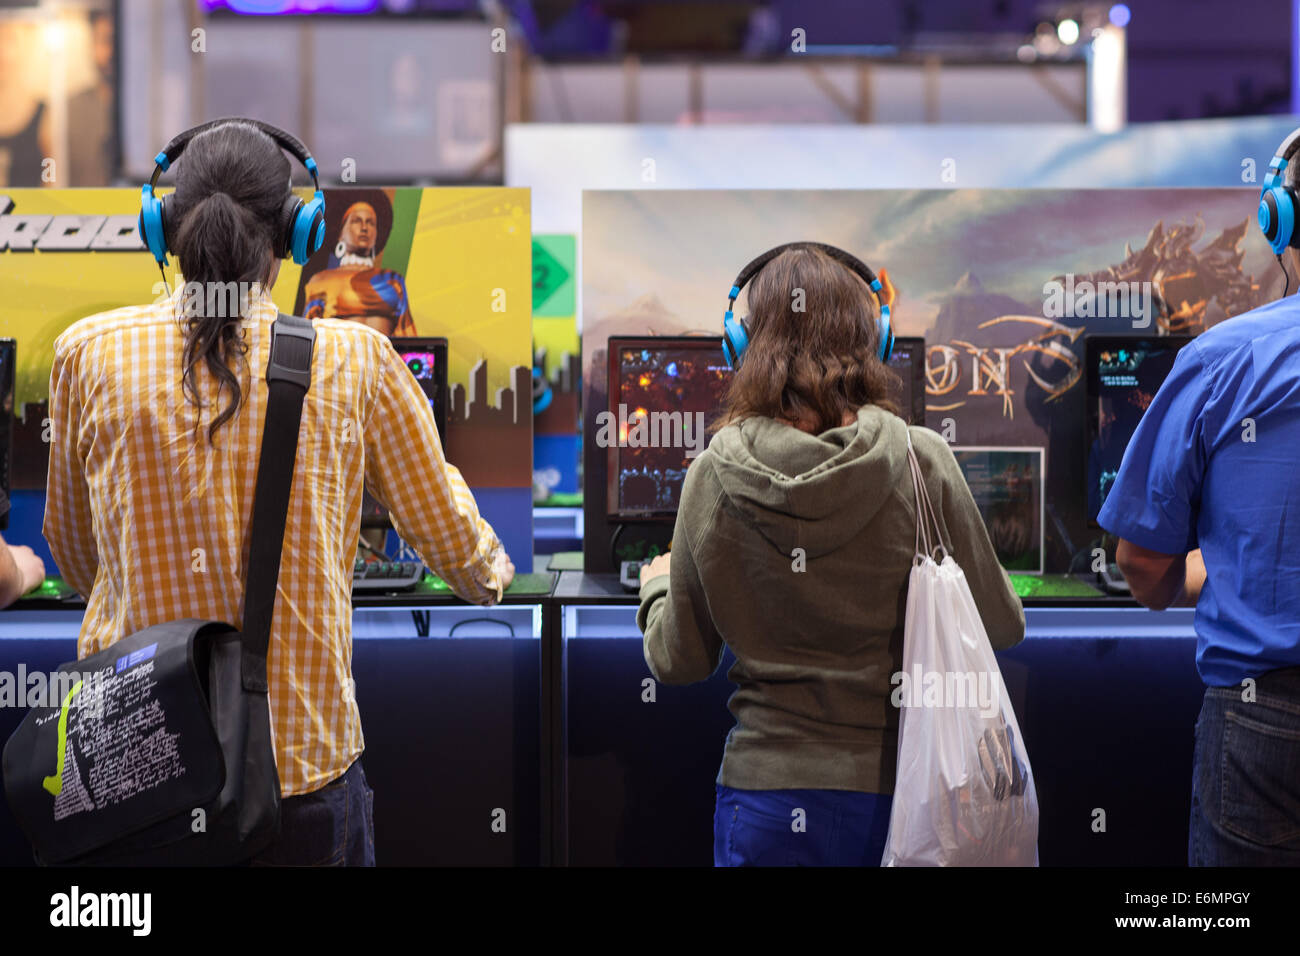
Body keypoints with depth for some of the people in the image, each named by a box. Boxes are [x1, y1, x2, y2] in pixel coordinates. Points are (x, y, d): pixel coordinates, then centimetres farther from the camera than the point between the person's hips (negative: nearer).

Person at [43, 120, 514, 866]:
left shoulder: (88, 355, -3)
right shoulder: (353, 360, -6)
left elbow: (73, 553, 12)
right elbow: (450, 536, 7)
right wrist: (494, 574, 30)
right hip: (305, 767, -1)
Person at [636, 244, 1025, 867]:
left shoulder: (713, 476, -6)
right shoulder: (922, 463, -9)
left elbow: (678, 662, 3)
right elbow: (999, 625, 0)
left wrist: (658, 586, 24)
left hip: (769, 795, 0)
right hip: (901, 791, 0)